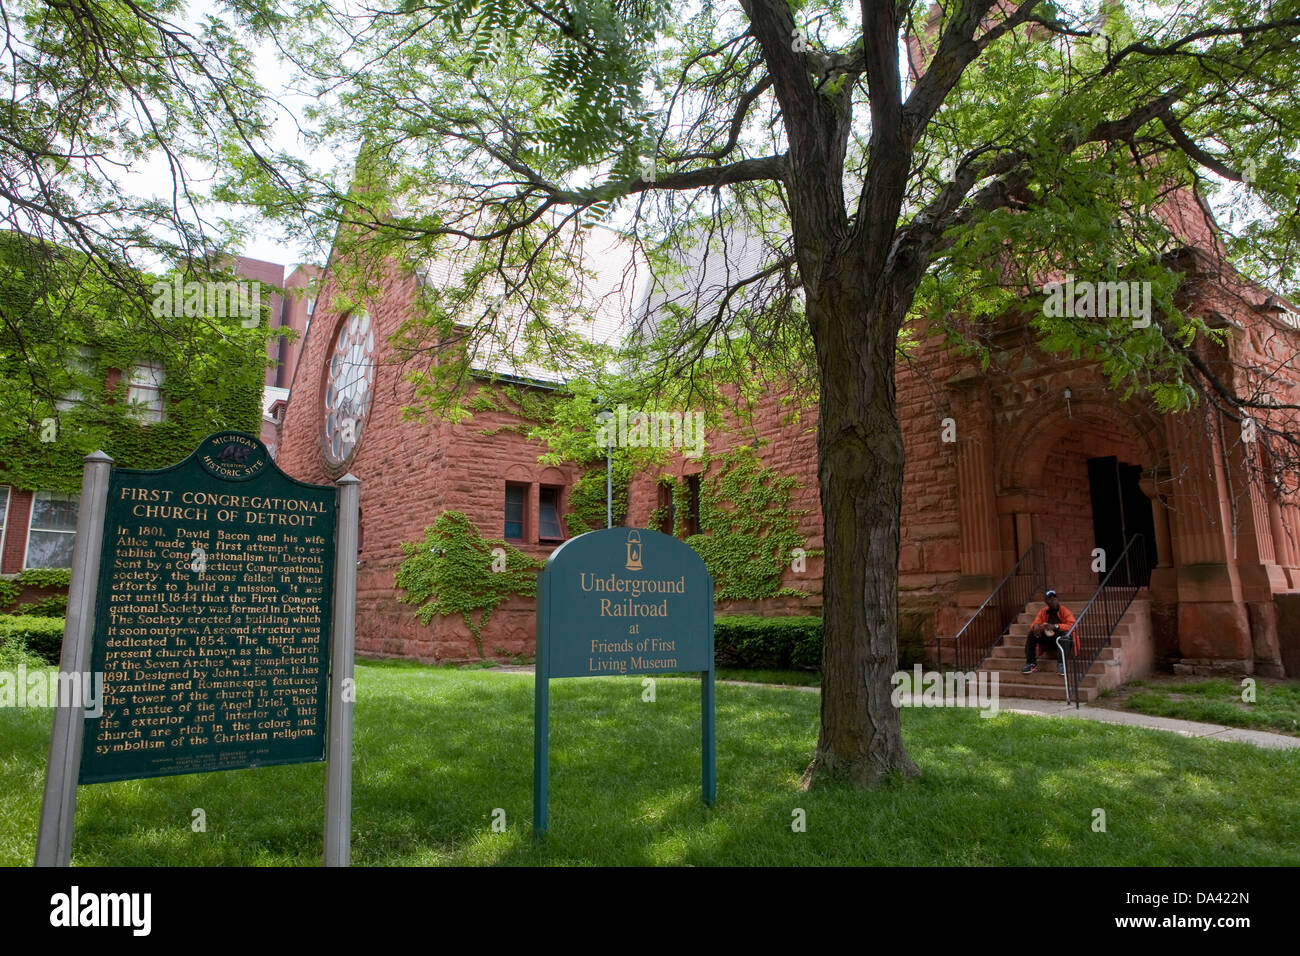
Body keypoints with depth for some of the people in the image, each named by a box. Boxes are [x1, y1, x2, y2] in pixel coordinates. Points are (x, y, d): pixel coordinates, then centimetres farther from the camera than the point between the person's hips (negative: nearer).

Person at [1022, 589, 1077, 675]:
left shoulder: (1064, 611, -6)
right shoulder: (1043, 612, 6)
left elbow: (1072, 625, -20)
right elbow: (1033, 624, 2)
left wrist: (1055, 626, -34)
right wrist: (1035, 626, -25)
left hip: (1062, 641, -4)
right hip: (1048, 640, 4)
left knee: (1066, 633, -34)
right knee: (1031, 634, -15)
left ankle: (1061, 664, -35)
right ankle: (1031, 663, -16)